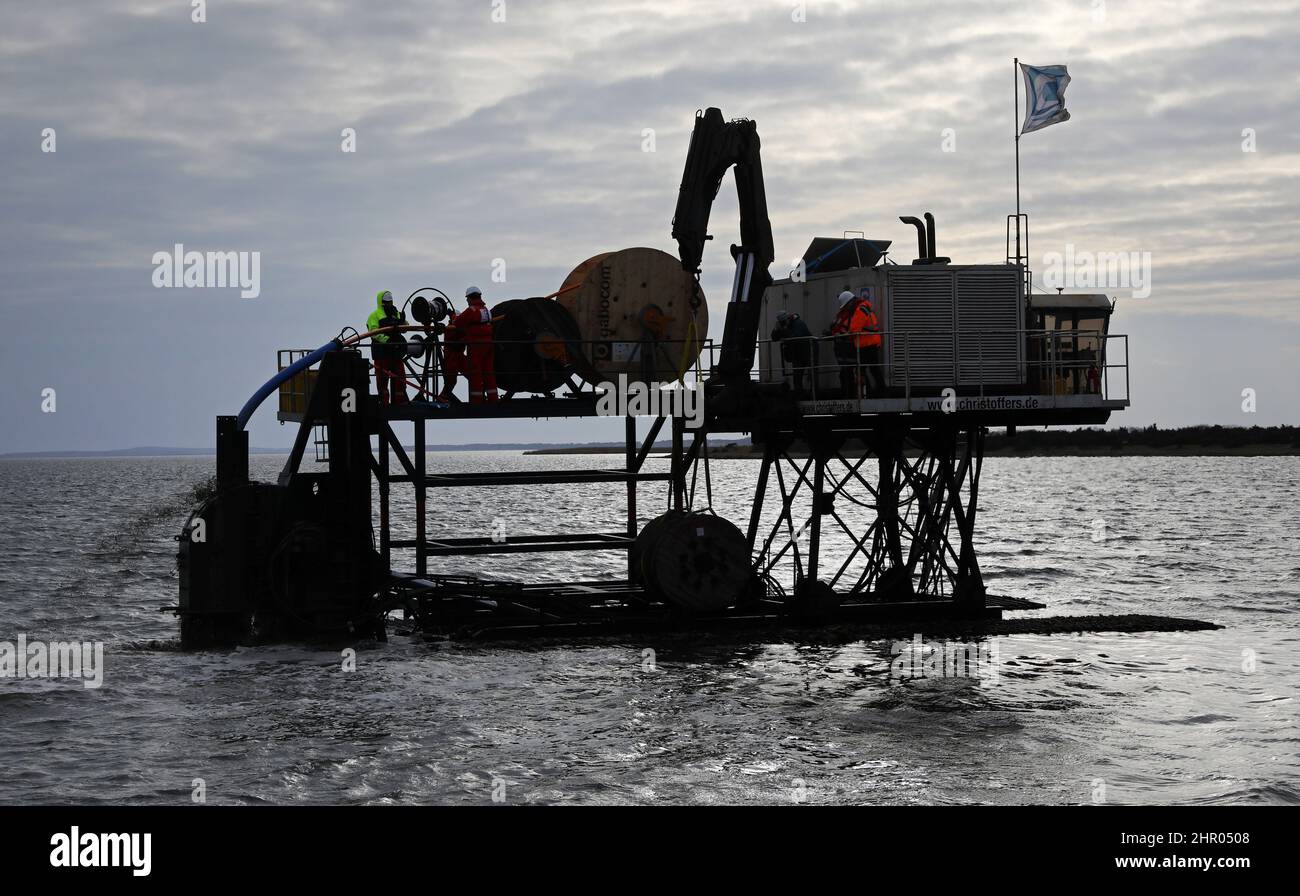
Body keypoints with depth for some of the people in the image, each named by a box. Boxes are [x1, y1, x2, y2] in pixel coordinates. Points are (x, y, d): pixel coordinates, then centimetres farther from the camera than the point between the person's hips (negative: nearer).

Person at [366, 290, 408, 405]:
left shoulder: (396, 313, 21)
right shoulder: (375, 315, 1)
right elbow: (374, 332, -12)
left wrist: (402, 321, -4)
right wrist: (386, 339, -24)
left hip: (397, 350, 6)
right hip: (382, 350, -6)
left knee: (399, 377, 5)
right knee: (383, 378, -3)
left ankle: (400, 400, 10)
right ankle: (383, 401, -1)